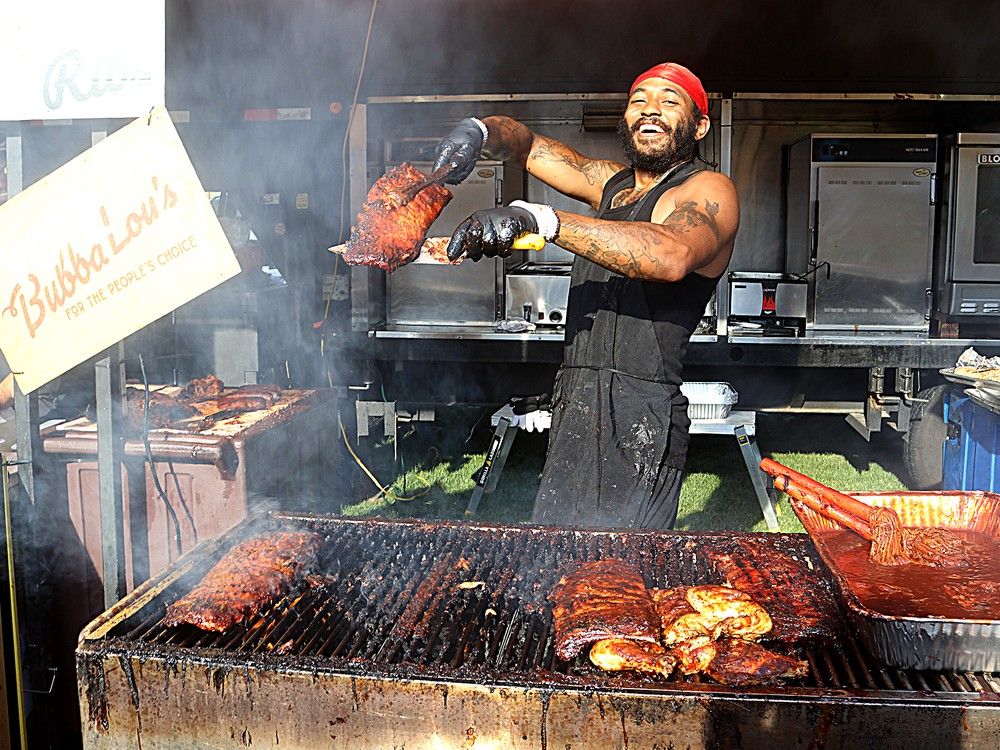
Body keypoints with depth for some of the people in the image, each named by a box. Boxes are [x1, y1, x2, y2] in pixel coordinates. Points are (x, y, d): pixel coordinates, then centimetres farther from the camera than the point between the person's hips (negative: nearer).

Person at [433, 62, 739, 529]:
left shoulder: (709, 192, -5)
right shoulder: (611, 183, 18)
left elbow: (673, 255, -27)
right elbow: (523, 144, 23)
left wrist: (540, 219, -32)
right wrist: (478, 131, -2)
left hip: (639, 422, -7)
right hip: (574, 412, 7)